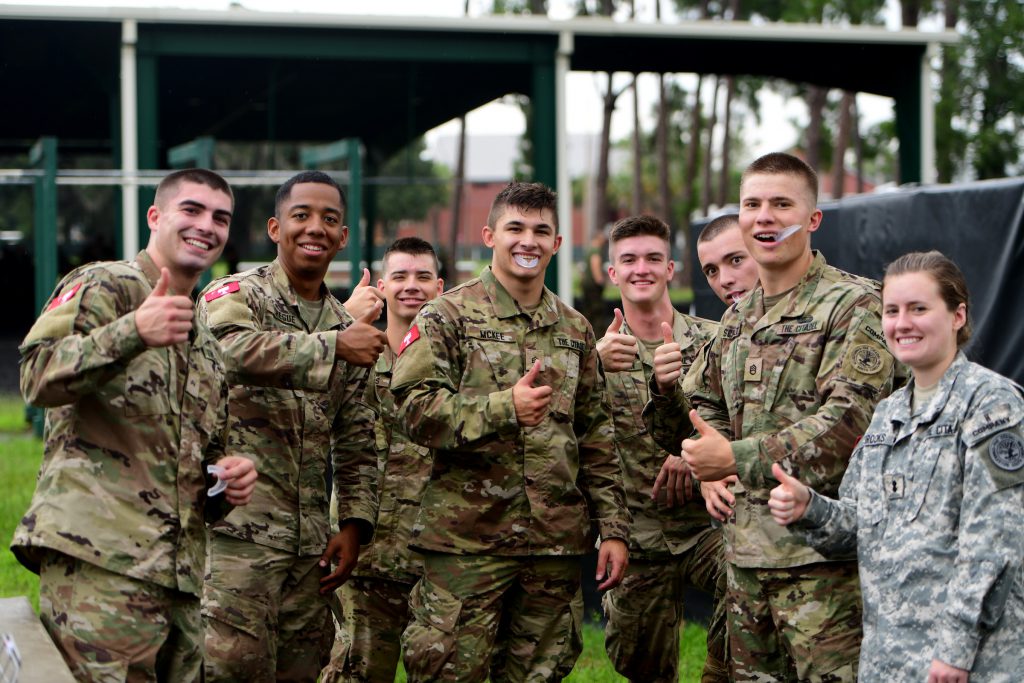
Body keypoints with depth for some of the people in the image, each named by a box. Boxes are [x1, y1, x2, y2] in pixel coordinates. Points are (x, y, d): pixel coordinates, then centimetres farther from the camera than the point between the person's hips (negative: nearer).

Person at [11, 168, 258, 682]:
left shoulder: (207, 349, 27)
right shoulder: (104, 286, 2)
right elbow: (39, 376, -16)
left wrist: (228, 479, 11)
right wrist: (133, 332, -31)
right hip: (99, 563, -8)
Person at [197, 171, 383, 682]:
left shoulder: (348, 326, 17)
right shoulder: (236, 295, -2)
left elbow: (357, 442, 19)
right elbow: (234, 351, -27)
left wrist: (355, 522, 9)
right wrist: (334, 346, -30)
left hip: (311, 541, 6)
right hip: (236, 527, -6)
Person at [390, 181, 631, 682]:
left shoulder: (575, 330, 16)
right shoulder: (448, 316, 1)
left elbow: (597, 438, 16)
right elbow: (416, 409, -11)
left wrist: (612, 527, 10)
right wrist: (504, 408, -24)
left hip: (555, 543, 4)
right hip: (466, 536, -4)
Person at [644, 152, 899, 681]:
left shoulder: (853, 305, -6)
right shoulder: (737, 319, 16)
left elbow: (847, 421, -18)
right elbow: (702, 421, 20)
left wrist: (739, 458, -23)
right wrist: (667, 391, -3)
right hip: (745, 552, 7)